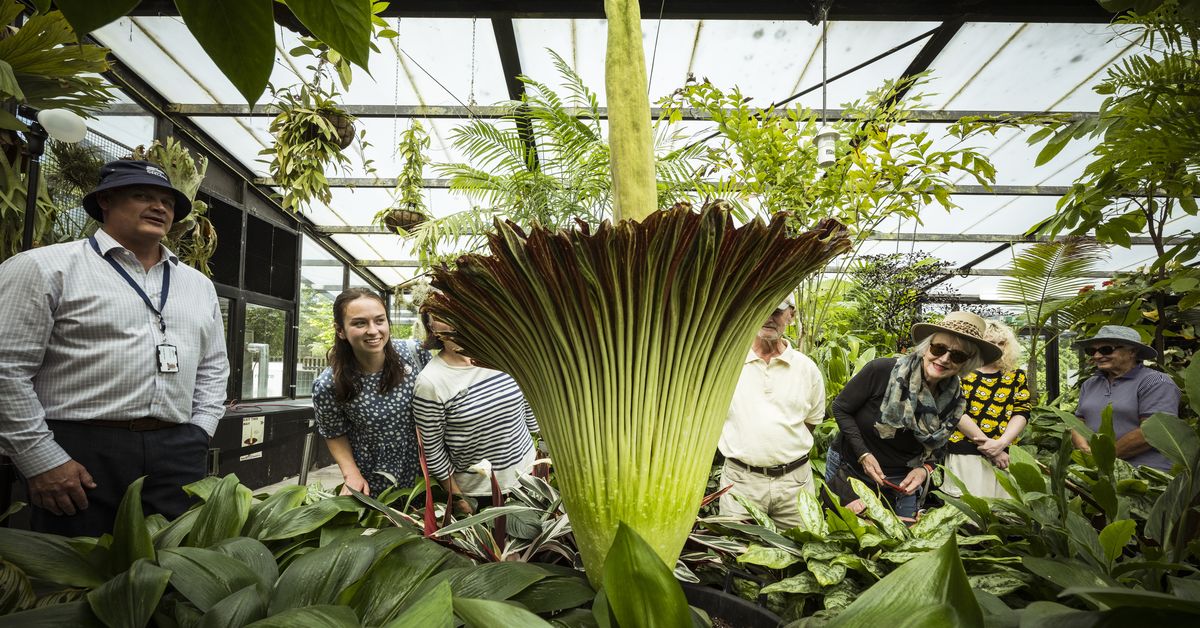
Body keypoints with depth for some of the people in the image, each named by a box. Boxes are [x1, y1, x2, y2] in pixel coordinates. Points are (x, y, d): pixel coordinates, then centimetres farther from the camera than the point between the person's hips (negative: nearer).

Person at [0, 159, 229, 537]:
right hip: (79, 454, -4)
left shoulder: (199, 285, 16)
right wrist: (41, 460, -10)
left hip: (178, 458, 5)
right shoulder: (44, 268, -1)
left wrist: (198, 433, 7)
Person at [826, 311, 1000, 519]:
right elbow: (841, 408, -13)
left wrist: (924, 469, -14)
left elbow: (937, 449, 7)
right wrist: (863, 454, -20)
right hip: (849, 470, -2)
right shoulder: (882, 370, -24)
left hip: (901, 485, 3)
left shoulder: (953, 401, -9)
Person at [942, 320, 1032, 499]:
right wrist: (988, 446, -11)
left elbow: (1022, 412, 4)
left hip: (1004, 454, 3)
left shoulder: (1016, 376, 13)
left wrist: (1000, 443, -13)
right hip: (965, 453, -3)